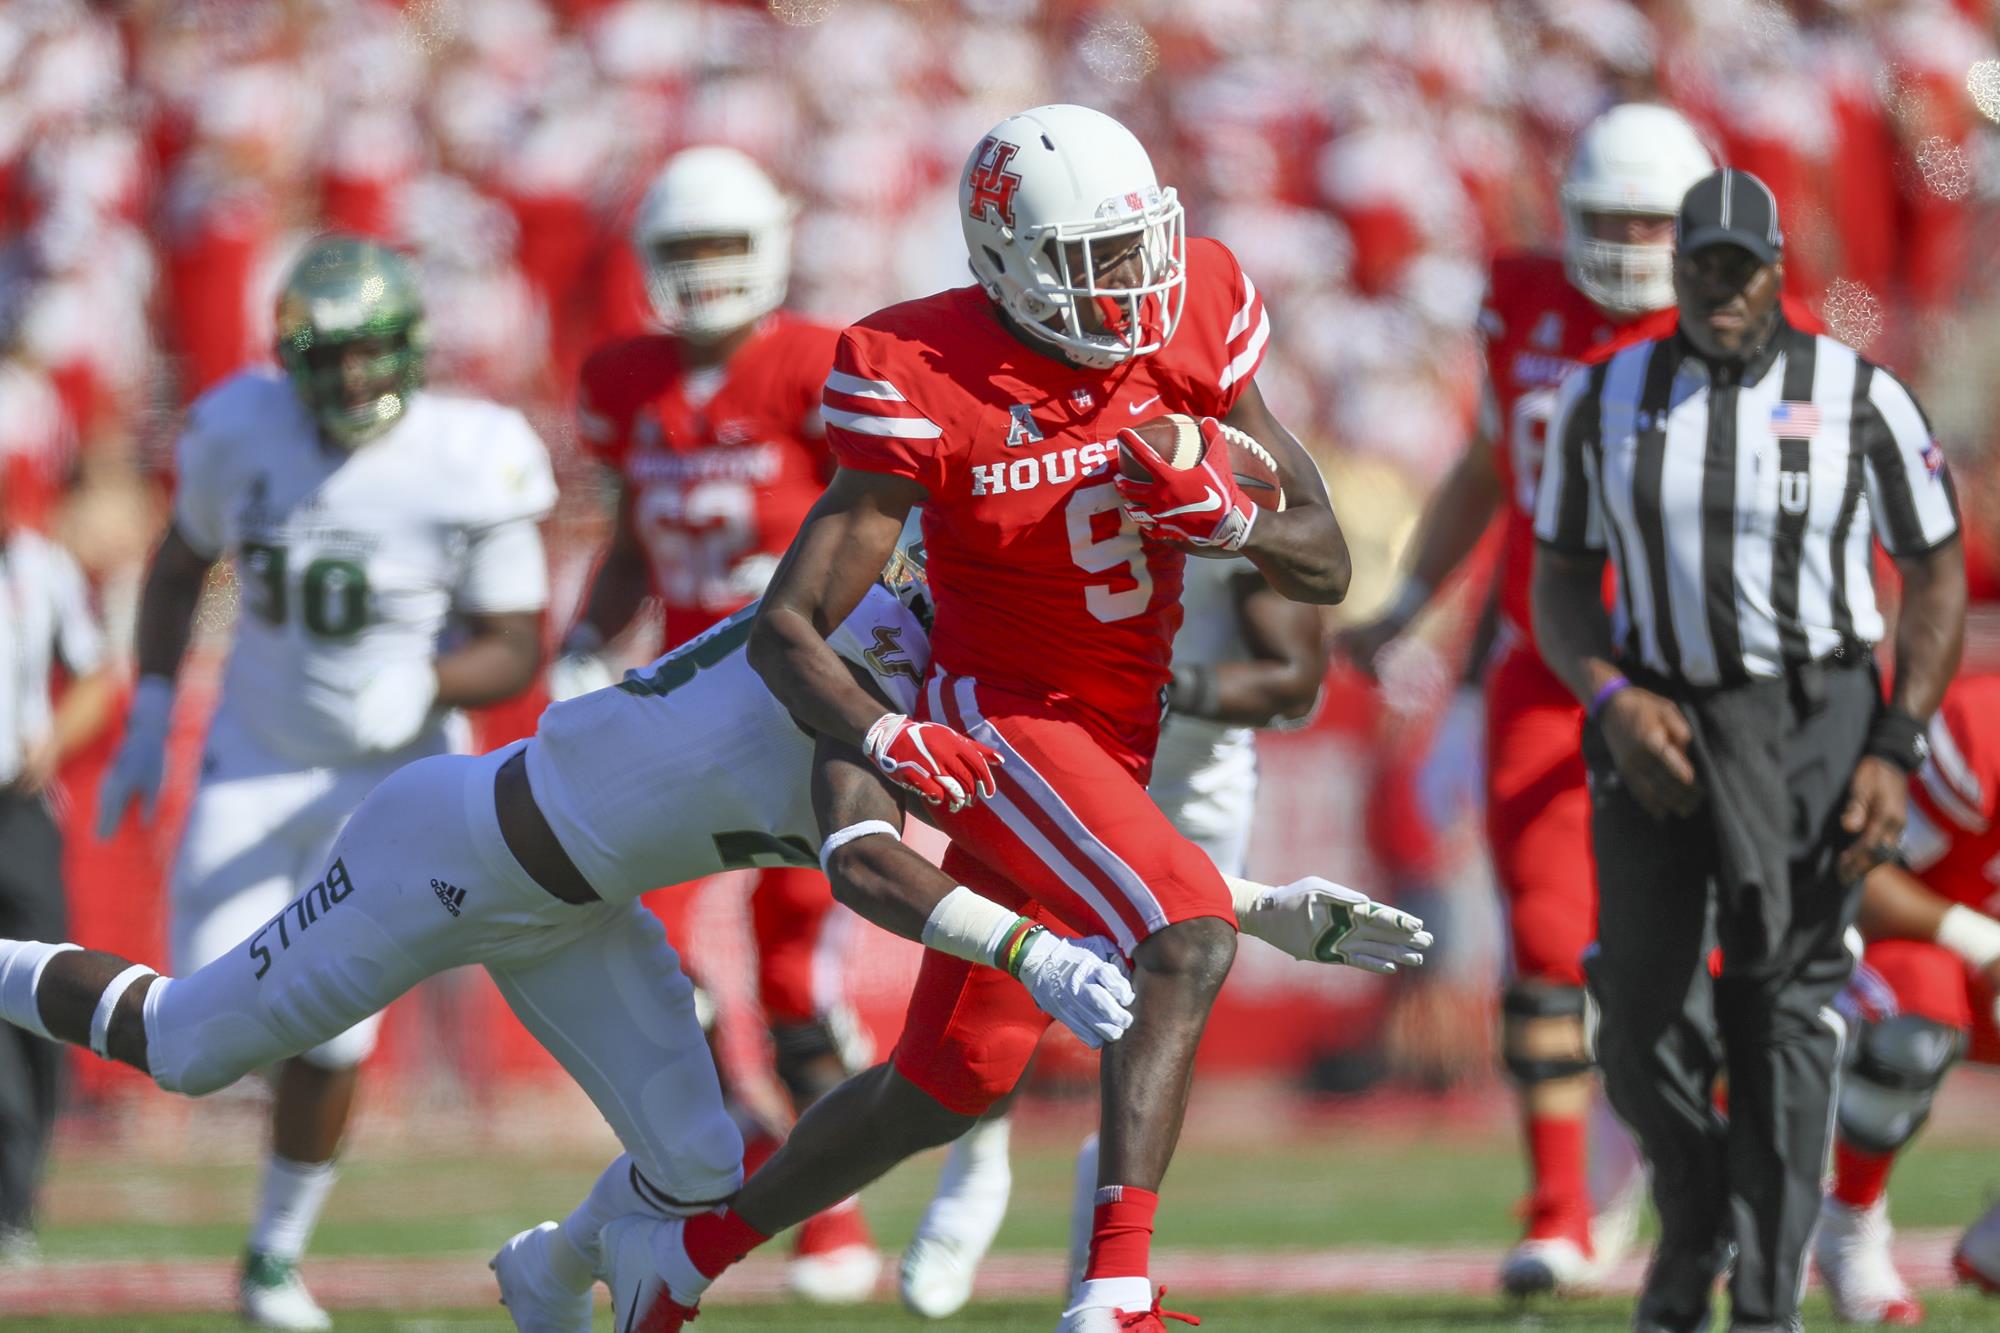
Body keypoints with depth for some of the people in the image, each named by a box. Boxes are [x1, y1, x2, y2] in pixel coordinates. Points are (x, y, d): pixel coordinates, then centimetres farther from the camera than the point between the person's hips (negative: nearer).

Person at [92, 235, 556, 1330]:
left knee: (328, 1031, -5)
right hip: (254, 760, 2)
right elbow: (179, 565, 8)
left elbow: (515, 652, -10)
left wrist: (419, 685, -29)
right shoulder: (241, 431, -12)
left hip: (388, 775, -2)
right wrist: (148, 718, 2)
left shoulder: (471, 465, -19)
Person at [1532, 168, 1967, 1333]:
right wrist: (1611, 699, -10)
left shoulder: (1862, 400, -4)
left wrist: (1895, 753, -8)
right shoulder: (1603, 403, 4)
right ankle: (1693, 1228, 28)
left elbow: (1939, 578, 1)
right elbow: (1561, 581, 9)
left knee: (1786, 1017, -6)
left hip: (1815, 722, -2)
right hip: (1659, 723, 2)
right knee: (1645, 1016, -1)